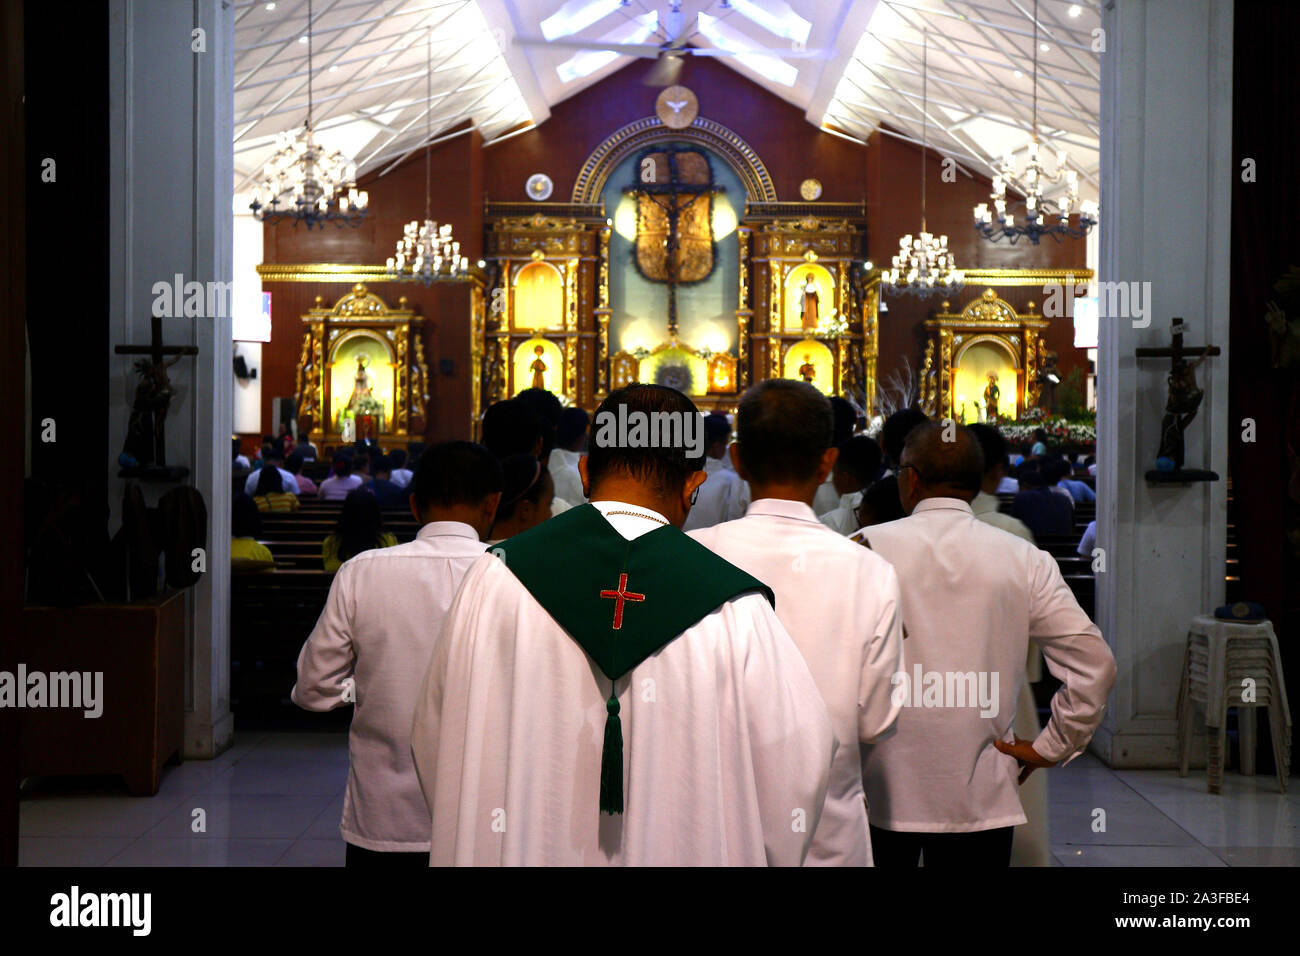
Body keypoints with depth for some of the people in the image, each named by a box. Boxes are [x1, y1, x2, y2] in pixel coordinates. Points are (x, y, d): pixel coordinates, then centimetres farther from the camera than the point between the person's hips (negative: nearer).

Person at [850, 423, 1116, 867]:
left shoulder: (867, 548, -5)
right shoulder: (1026, 560, 1)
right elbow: (1095, 664, -4)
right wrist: (1050, 747, 6)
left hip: (879, 796, -1)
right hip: (981, 798, 1)